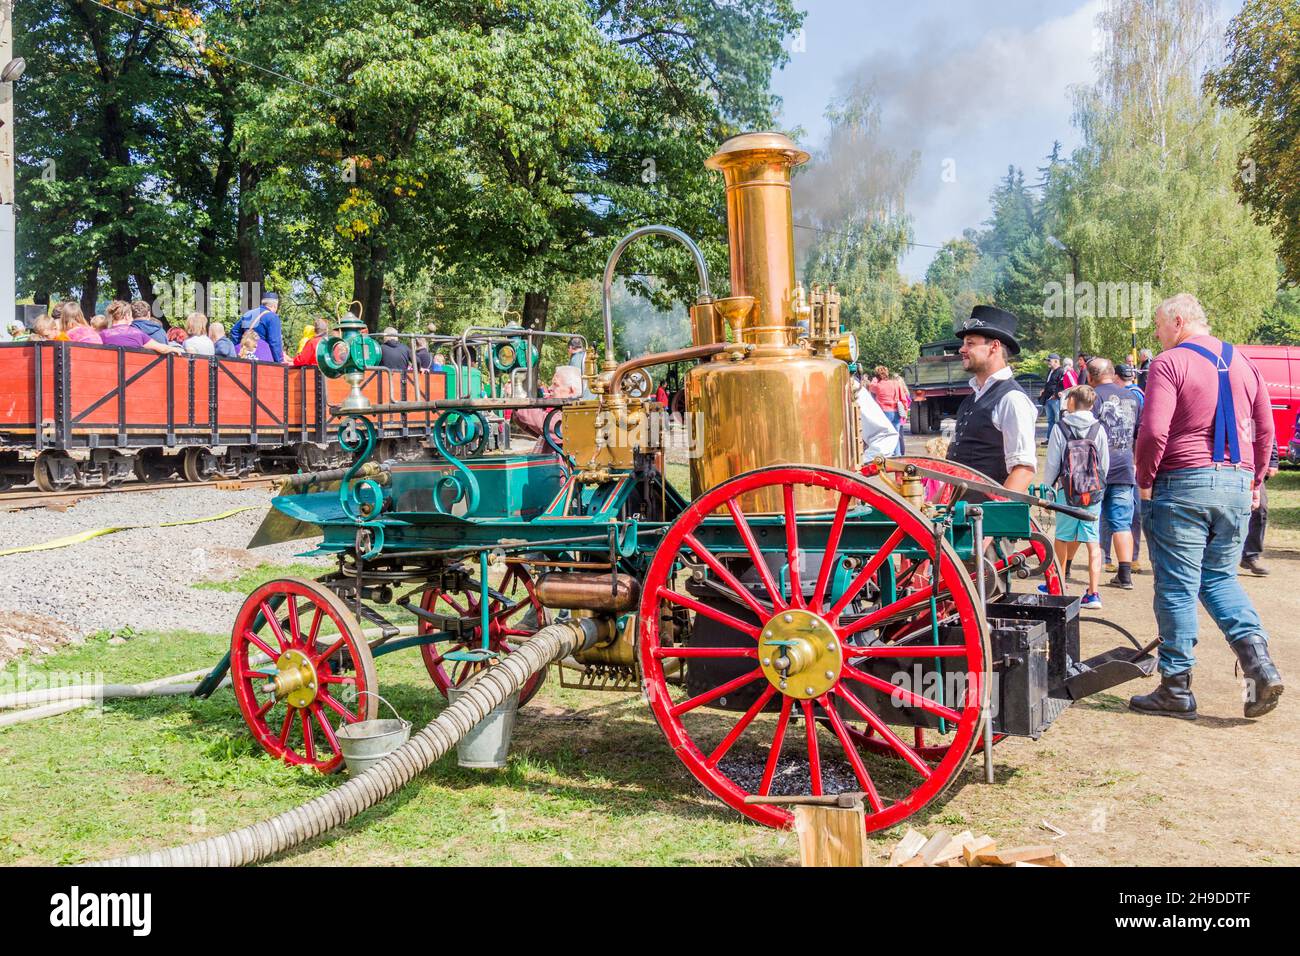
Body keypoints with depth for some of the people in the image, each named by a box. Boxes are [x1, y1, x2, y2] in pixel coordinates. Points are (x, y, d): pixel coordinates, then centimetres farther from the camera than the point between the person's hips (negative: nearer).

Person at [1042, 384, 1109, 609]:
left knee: (1063, 538, 14)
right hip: (1094, 494, 2)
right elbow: (1105, 465, 5)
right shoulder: (1098, 429, 1)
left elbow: (1052, 464, -3)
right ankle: (1094, 593, -3)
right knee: (1093, 543, 1)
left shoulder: (1060, 428, -5)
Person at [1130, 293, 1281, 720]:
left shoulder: (1169, 363, -7)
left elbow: (1154, 431, -17)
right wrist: (1255, 481, 23)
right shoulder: (1243, 363, 12)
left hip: (1182, 482, -6)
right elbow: (1265, 430, 15)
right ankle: (1259, 661, -1)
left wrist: (1144, 480, -4)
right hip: (1236, 485, 6)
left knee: (1177, 587, 1)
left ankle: (1176, 688, 7)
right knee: (1219, 577, 18)